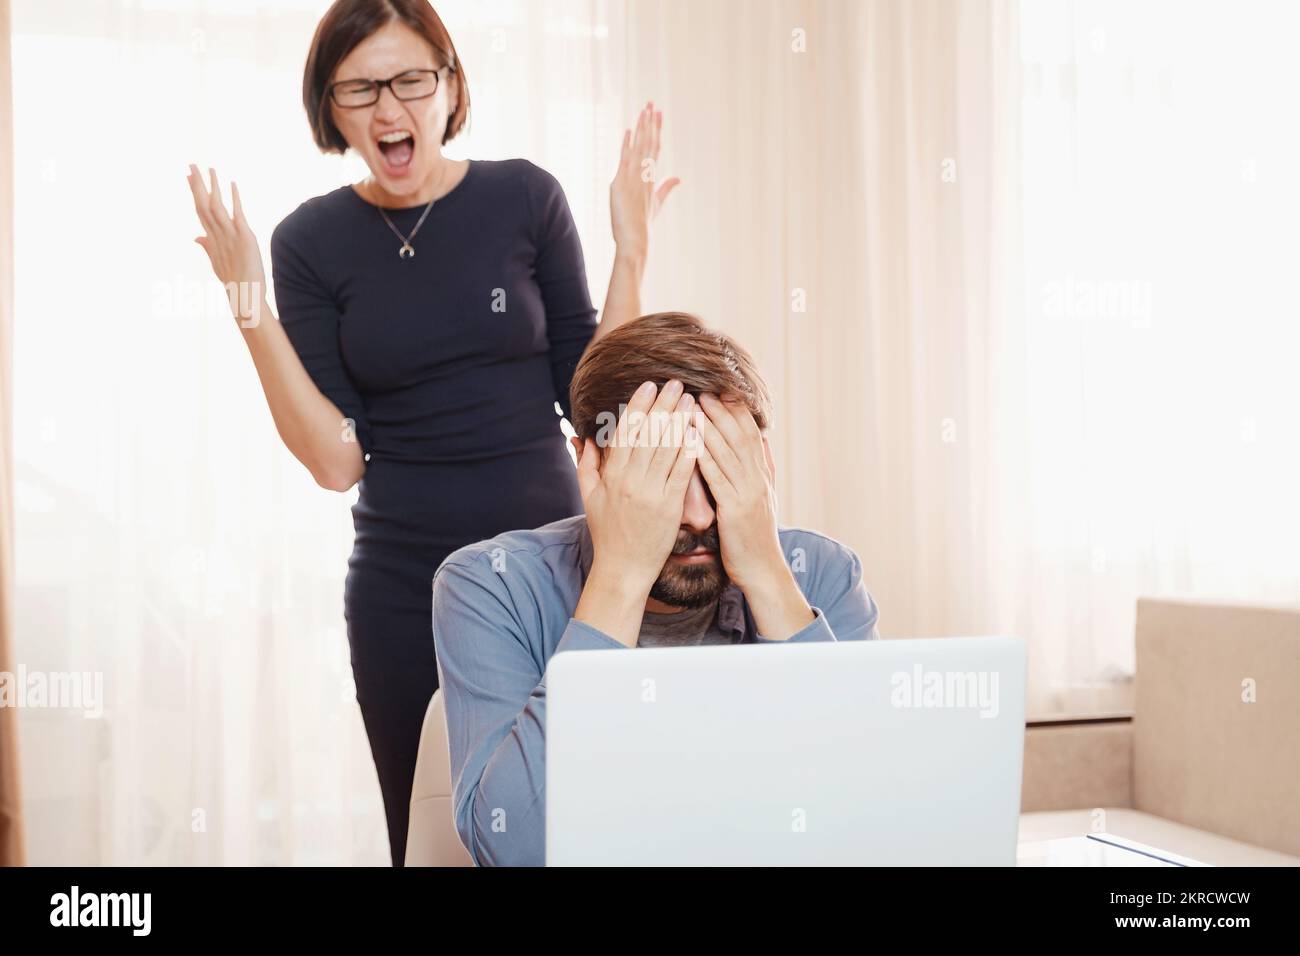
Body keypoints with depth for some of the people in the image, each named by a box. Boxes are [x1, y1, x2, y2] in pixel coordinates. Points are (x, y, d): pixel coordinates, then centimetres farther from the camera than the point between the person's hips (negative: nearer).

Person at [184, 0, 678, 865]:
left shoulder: (526, 197, -2)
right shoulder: (311, 241, -1)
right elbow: (336, 460, -6)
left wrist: (631, 256, -10)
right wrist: (250, 307, -13)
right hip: (403, 589, 1)